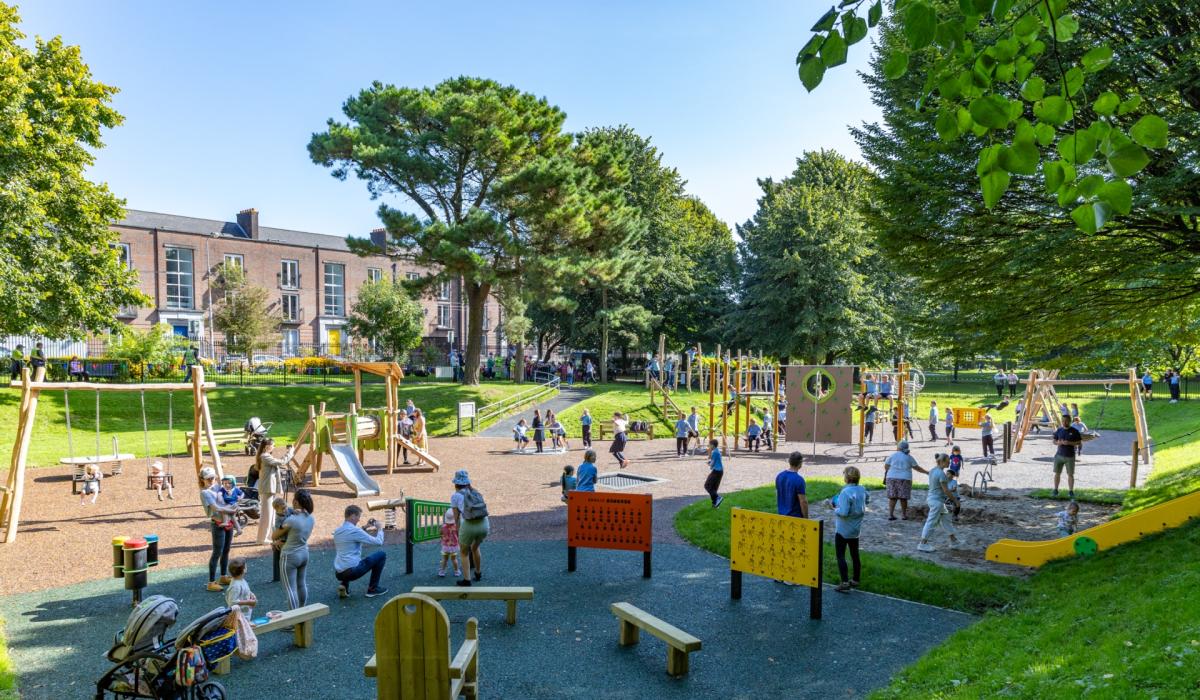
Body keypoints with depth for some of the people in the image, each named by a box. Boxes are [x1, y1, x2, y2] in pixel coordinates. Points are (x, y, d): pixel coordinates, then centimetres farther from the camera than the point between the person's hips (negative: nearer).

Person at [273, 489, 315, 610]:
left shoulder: (291, 520, -24)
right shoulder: (311, 518, -4)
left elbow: (273, 536, -11)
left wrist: (279, 540, 10)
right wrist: (283, 540, -1)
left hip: (290, 556, -7)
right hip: (304, 554, 7)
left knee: (290, 588, 1)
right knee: (302, 584, 20)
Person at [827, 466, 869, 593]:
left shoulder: (846, 492, -25)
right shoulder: (862, 490, -1)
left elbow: (843, 512, -29)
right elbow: (867, 499, 22)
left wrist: (834, 509, -11)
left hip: (843, 530, -8)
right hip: (856, 529, 8)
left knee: (840, 556, -1)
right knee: (855, 554, 18)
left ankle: (845, 583, -5)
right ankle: (856, 580, 28)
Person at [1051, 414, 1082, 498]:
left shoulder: (1074, 431, -3)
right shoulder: (1059, 431, 6)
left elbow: (1079, 442, -3)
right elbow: (1054, 441, 13)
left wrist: (1069, 443, -18)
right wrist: (1058, 442, -10)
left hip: (1070, 457, -3)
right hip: (1059, 455, 3)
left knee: (1070, 474, 1)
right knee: (1057, 473, 5)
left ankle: (1071, 491, 8)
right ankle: (1055, 490, 13)